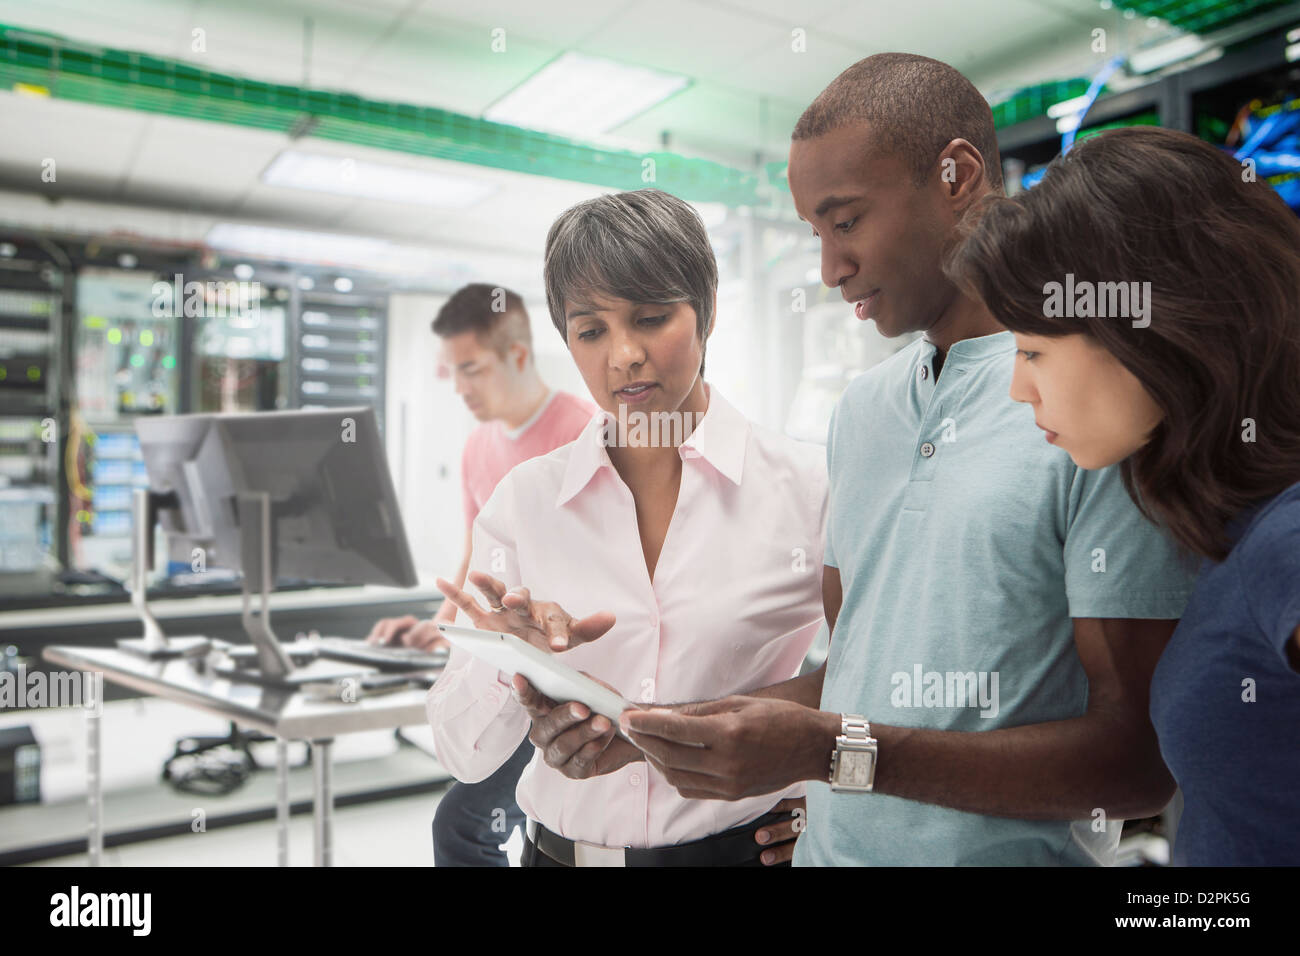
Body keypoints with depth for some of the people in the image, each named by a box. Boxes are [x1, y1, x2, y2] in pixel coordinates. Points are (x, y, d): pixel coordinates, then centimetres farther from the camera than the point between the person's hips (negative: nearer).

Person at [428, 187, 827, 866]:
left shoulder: (809, 486, -11)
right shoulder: (524, 498, -5)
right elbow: (462, 754, -5)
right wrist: (510, 668, -23)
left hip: (745, 848, -2)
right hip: (561, 848, 2)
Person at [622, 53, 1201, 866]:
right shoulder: (862, 409, 5)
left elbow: (1141, 756, -19)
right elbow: (856, 666, 8)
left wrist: (833, 751, -25)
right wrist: (682, 725, -6)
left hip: (1009, 850, -6)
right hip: (828, 844, 6)